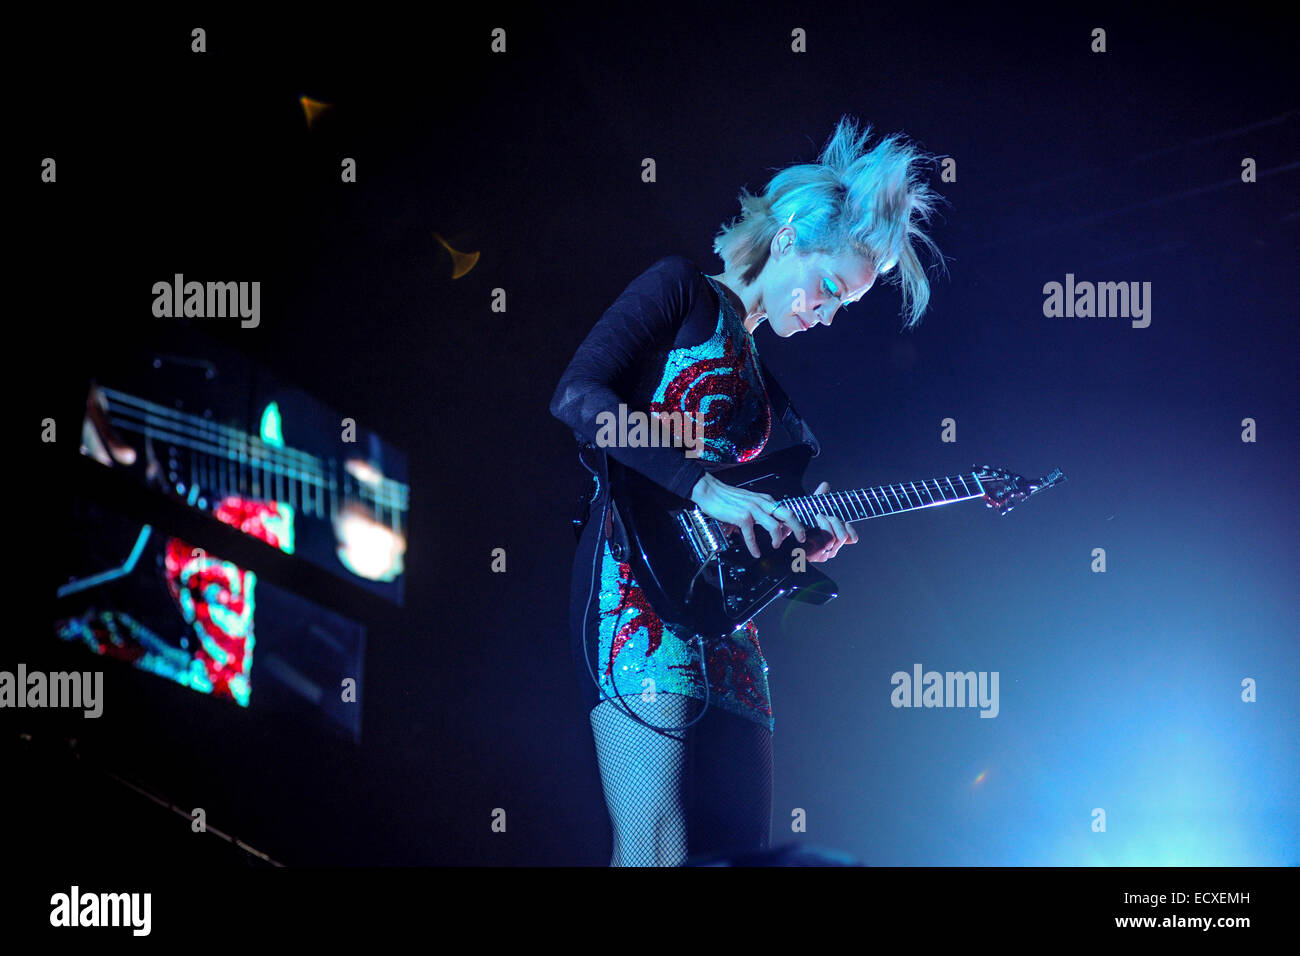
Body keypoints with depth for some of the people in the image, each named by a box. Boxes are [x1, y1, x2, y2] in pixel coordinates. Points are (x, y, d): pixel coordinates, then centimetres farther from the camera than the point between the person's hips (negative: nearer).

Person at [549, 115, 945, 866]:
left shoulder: (754, 373, 27)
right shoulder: (682, 289, 6)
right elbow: (577, 396, -11)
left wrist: (800, 540, 7)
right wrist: (702, 485, -15)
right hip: (641, 579, -9)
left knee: (739, 845, 4)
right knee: (655, 850, -19)